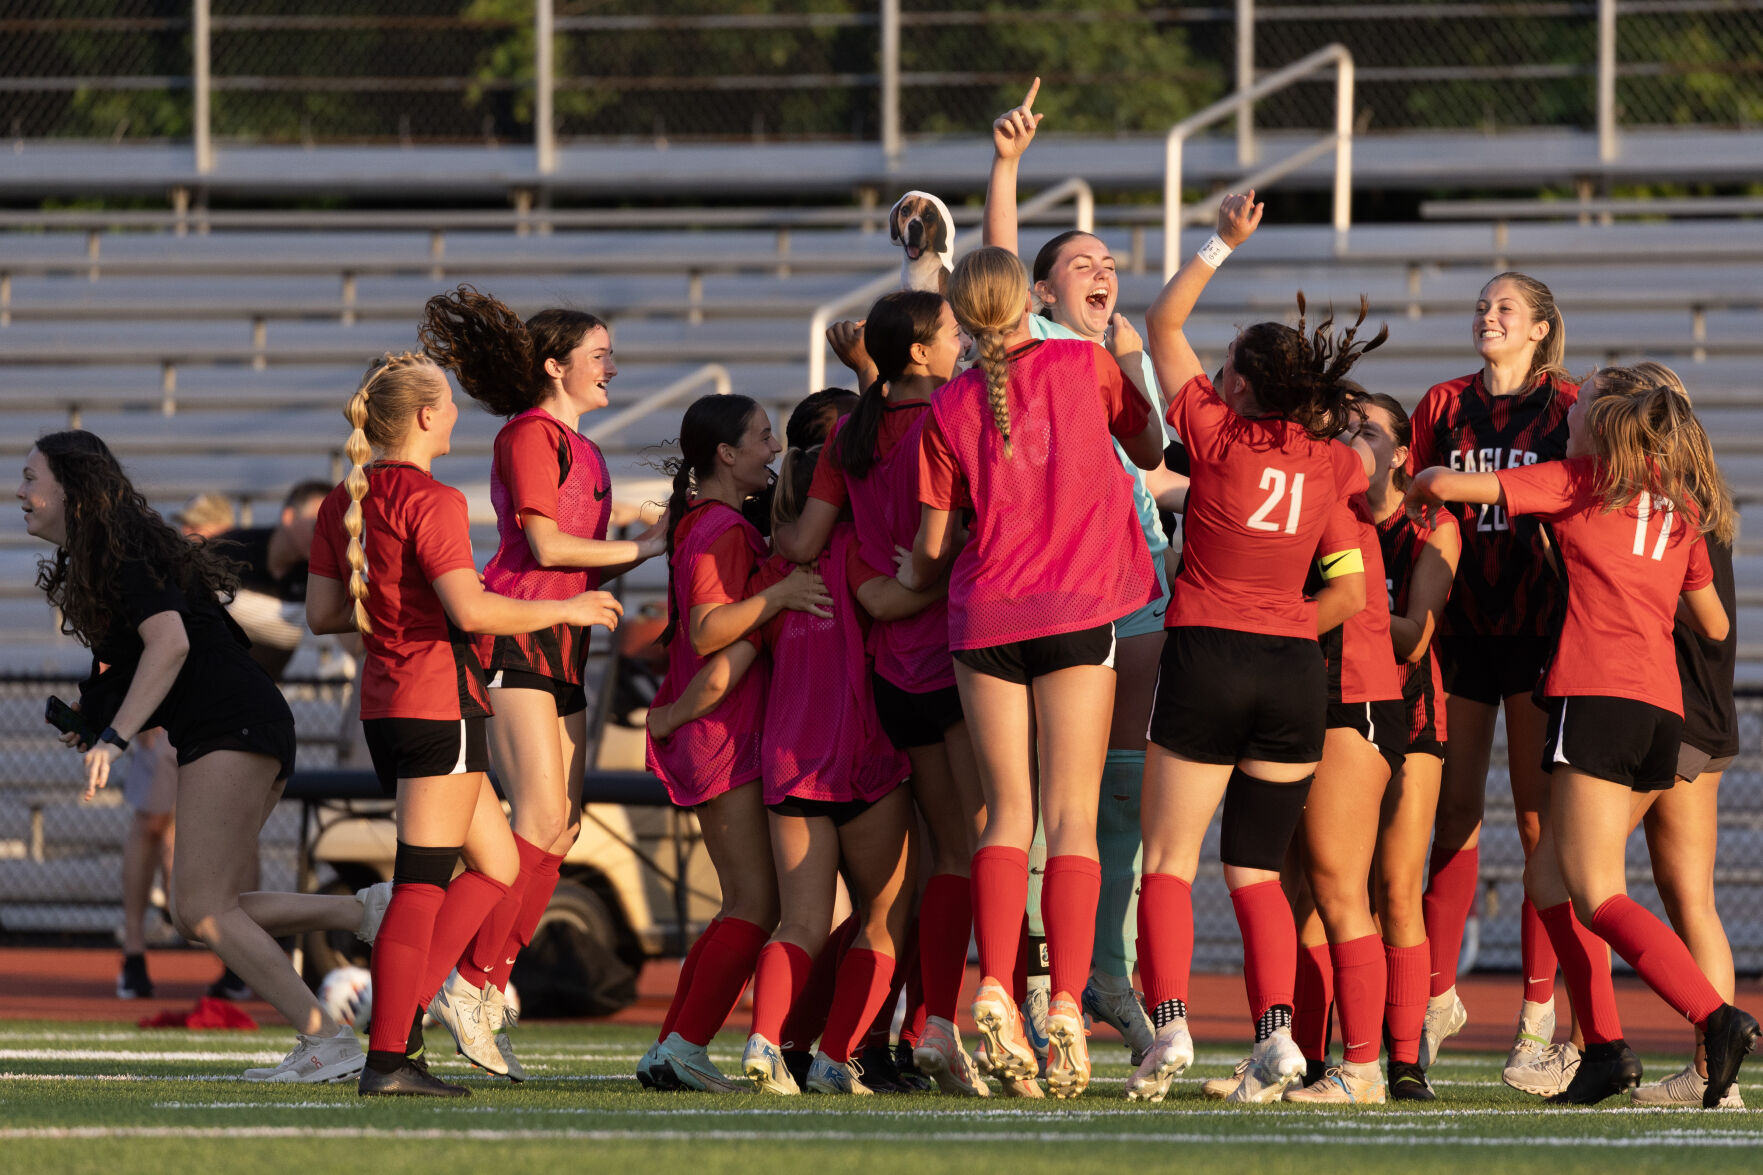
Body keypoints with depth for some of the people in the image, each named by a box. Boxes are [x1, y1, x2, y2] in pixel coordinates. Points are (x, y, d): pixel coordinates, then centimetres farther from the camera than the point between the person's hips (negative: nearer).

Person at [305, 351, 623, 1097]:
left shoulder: (344, 503, 11)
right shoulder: (432, 503, -14)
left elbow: (321, 612, 13)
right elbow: (470, 610, -22)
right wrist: (565, 609, -11)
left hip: (384, 703, 9)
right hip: (439, 698, -9)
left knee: (498, 865, 16)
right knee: (423, 881, -6)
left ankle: (405, 1005, 4)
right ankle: (389, 1056, -9)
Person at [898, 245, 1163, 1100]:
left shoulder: (949, 407, 4)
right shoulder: (1087, 365, 2)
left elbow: (931, 548, 6)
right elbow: (1150, 450, 18)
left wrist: (908, 578, 27)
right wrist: (1128, 370, 34)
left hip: (985, 614, 1)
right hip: (1078, 612, -1)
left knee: (1006, 812, 7)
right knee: (1071, 819, -2)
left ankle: (995, 987, -11)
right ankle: (1066, 1006, -14)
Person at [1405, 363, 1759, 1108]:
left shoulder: (1577, 482, 4)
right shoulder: (1679, 510, 19)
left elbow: (1445, 484, 2)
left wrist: (1415, 496, 25)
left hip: (1598, 697, -7)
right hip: (1663, 710, 7)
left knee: (1597, 897, -10)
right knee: (1550, 878, 15)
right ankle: (1603, 1044, 4)